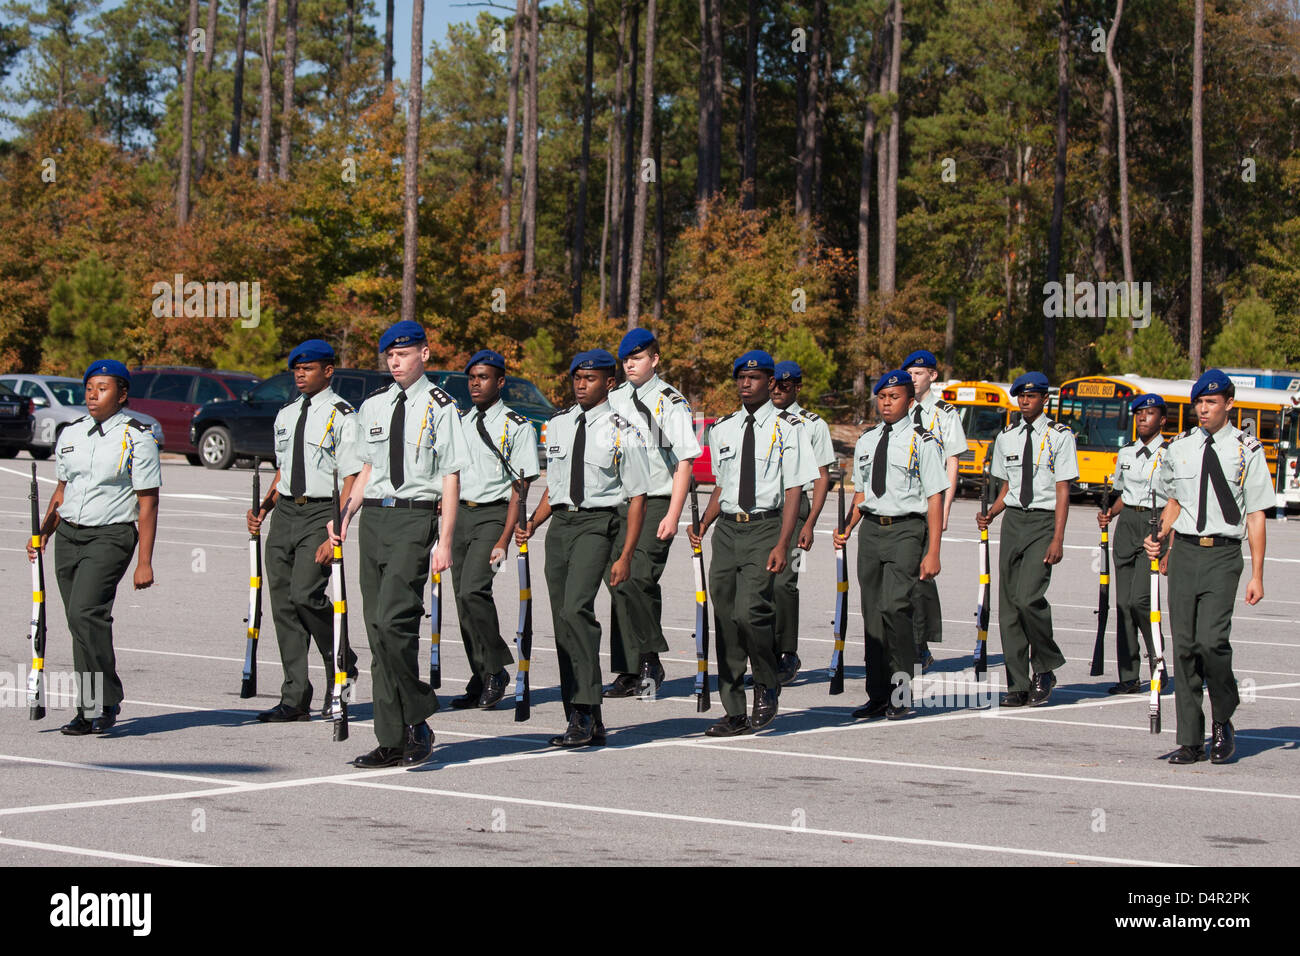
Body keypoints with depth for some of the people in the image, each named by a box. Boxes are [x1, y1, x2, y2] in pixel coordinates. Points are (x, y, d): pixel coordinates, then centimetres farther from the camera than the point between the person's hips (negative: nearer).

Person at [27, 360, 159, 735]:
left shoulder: (137, 438, -5)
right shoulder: (70, 434, 12)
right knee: (79, 622, 6)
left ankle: (106, 699, -12)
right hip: (69, 535, 6)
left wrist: (144, 561, -10)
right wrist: (42, 534, 8)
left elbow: (147, 503, -6)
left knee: (86, 613, -22)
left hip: (110, 536, -6)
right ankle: (90, 710, 13)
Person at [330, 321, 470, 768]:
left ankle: (417, 721, -4)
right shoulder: (373, 406, 14)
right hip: (375, 514, 6)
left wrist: (445, 542, -10)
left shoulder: (440, 407, -3)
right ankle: (392, 740, 9)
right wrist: (344, 515, 8)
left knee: (393, 619, -20)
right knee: (377, 627, 5)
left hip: (415, 516, -6)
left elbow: (450, 479, -5)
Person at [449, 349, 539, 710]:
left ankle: (496, 670, -7)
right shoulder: (461, 423, 14)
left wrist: (504, 540, -15)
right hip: (461, 513, 6)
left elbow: (520, 487, -8)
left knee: (473, 590, -21)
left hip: (494, 515, -6)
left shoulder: (516, 426, -4)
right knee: (463, 598, 5)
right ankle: (481, 681, 13)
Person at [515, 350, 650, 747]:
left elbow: (637, 498, -3)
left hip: (597, 523, -6)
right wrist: (531, 524, 5)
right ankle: (583, 722, 13)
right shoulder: (557, 426, 13)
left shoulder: (623, 433, -3)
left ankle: (587, 712, -23)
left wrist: (626, 557, -9)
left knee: (575, 609, -24)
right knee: (562, 621, 6)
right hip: (560, 521, 6)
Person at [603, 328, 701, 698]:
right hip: (618, 503, 6)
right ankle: (630, 672, 8)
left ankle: (650, 659, -5)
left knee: (635, 581, -18)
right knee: (620, 584, 3)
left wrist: (672, 516, -14)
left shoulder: (671, 403, -6)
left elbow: (684, 462, -9)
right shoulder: (614, 400, 13)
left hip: (655, 504, -6)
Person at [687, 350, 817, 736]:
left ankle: (767, 686, 5)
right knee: (724, 620, 4)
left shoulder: (787, 427, -2)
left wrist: (782, 544, -14)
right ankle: (735, 714, 10)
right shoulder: (722, 429, 14)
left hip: (765, 528, -5)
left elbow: (794, 489, -6)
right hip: (728, 528, 5)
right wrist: (702, 525, 7)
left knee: (748, 612, -20)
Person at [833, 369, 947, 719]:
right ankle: (878, 696, 13)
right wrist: (846, 530, 6)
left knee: (893, 607, -18)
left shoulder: (922, 441, -3)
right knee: (872, 613, 6)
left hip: (906, 529, -6)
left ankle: (902, 693, -8)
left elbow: (935, 499, -4)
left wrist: (932, 553, -9)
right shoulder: (866, 441, 14)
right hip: (871, 529, 6)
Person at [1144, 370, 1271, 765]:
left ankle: (1223, 722, 7)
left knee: (1211, 640, -17)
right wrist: (1161, 538, 5)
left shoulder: (1248, 451, -1)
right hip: (1184, 551, 4)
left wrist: (1257, 575, -3)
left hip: (1223, 554, -4)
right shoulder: (1179, 448, 10)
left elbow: (1256, 514, 0)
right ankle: (1190, 740, 6)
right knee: (1184, 645, 1)